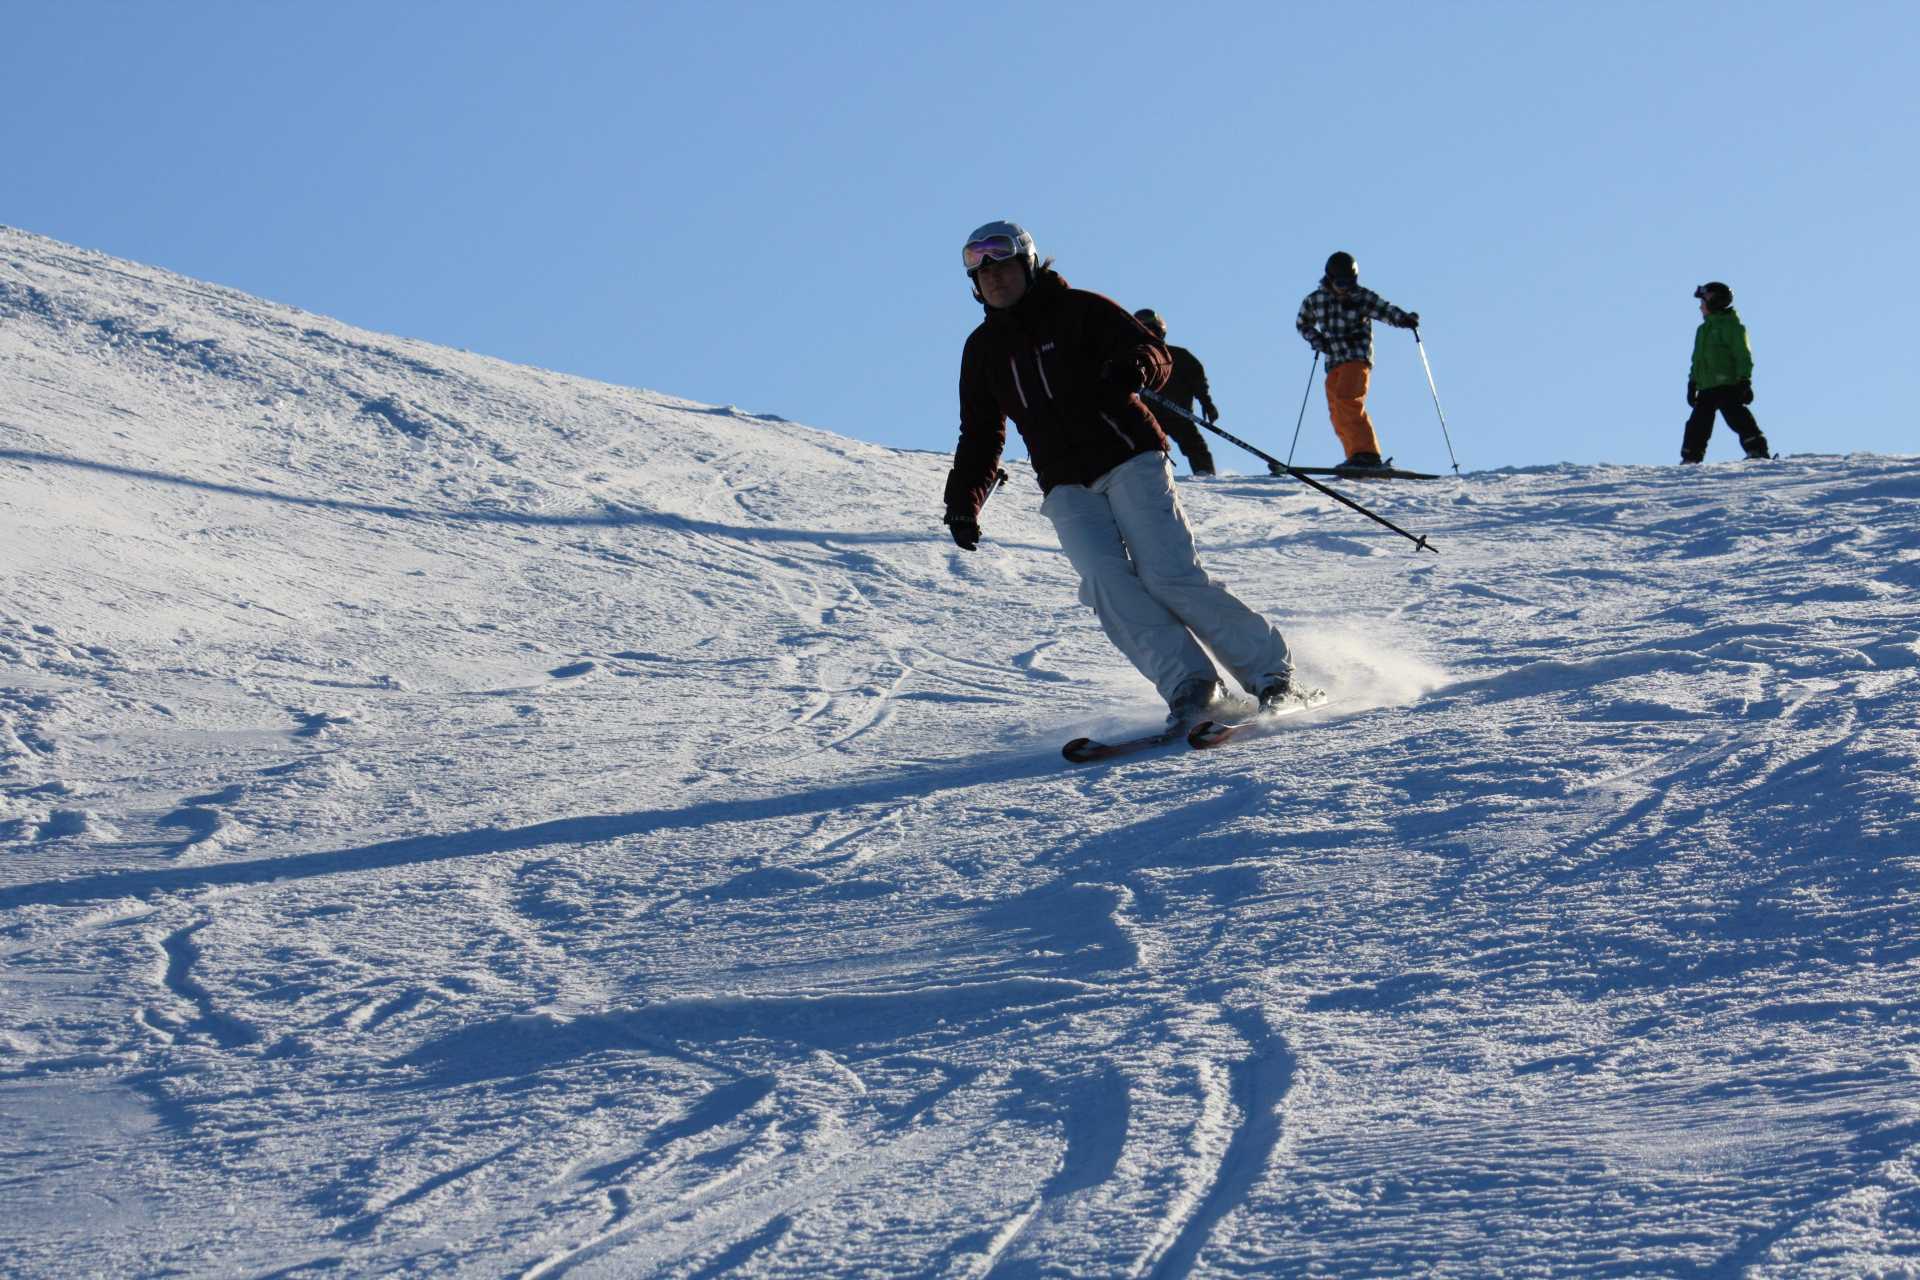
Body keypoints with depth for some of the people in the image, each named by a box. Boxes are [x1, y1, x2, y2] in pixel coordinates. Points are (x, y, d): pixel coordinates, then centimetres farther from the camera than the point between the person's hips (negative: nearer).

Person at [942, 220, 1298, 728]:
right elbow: (980, 437, 23)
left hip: (1128, 461, -4)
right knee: (1105, 580, -21)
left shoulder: (1080, 310, 2)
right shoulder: (983, 349, 16)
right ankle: (1188, 686, -25)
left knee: (1167, 576, -17)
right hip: (1066, 488, 4)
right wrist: (963, 500, 9)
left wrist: (1133, 370, -29)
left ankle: (1269, 671, -5)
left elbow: (1155, 354, -6)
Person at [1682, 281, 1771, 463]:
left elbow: (1743, 355, -9)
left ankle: (1758, 451, -19)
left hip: (1728, 385, -8)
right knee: (1697, 424, 6)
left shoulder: (1731, 326, -3)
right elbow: (1697, 360, 27)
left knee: (1737, 417, -18)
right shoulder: (1702, 330, 22)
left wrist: (1744, 380, -15)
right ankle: (1690, 459, 11)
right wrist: (1692, 383, 22)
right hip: (1706, 387, 8)